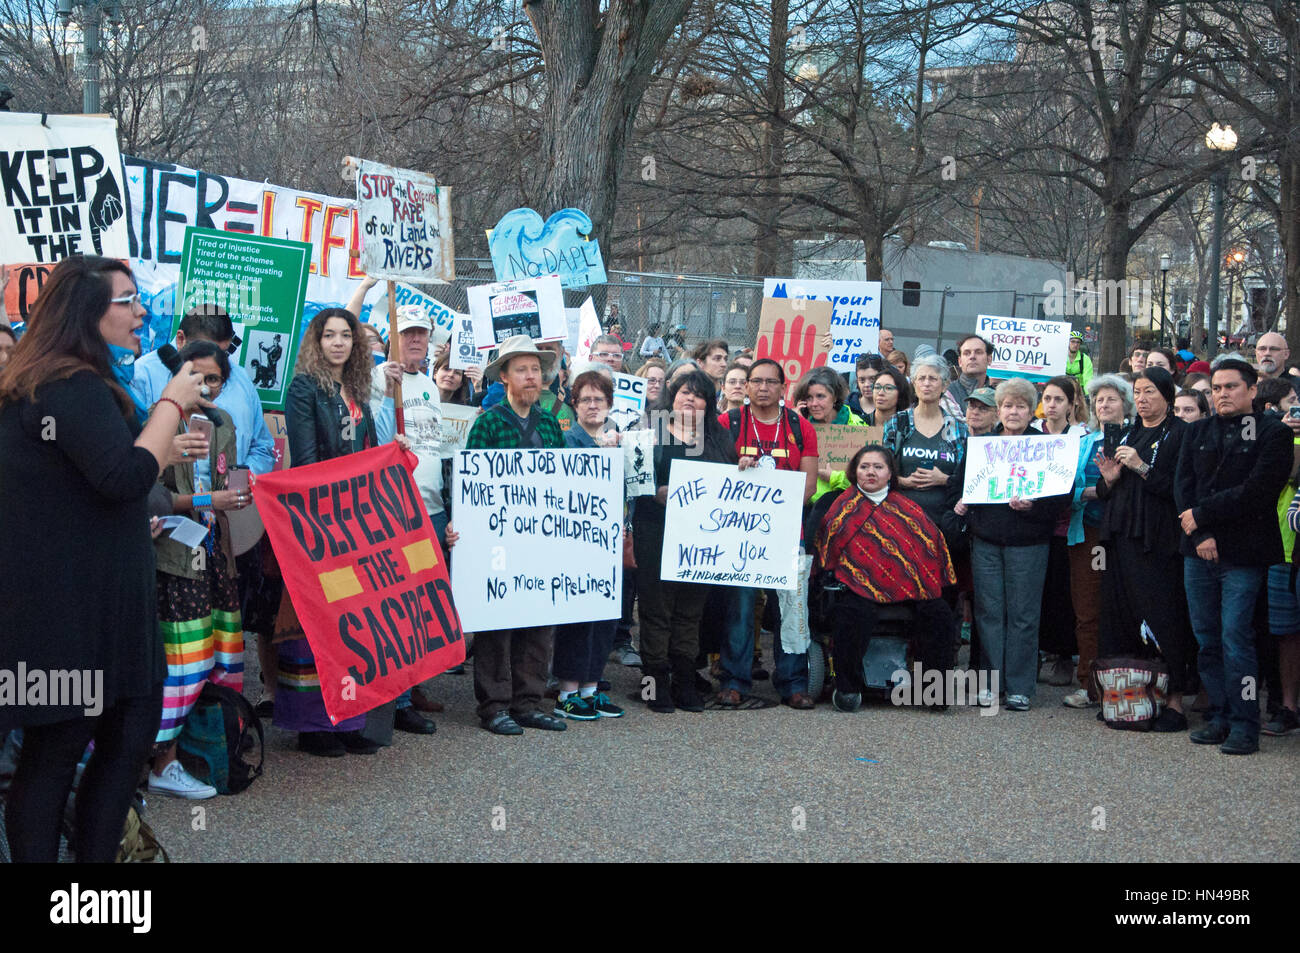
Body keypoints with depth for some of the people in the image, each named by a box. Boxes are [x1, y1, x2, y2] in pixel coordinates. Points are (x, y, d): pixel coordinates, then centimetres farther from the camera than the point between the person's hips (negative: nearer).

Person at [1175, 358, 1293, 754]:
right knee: (1207, 639, 7)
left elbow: (1257, 490, -11)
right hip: (1199, 550, 5)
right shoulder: (1197, 432, 14)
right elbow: (1183, 484, 6)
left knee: (1235, 639, -7)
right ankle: (1220, 717, 16)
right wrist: (1200, 536, -8)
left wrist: (1202, 516, -10)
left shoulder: (1273, 433, -1)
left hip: (1243, 554, -5)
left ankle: (1244, 725, 0)